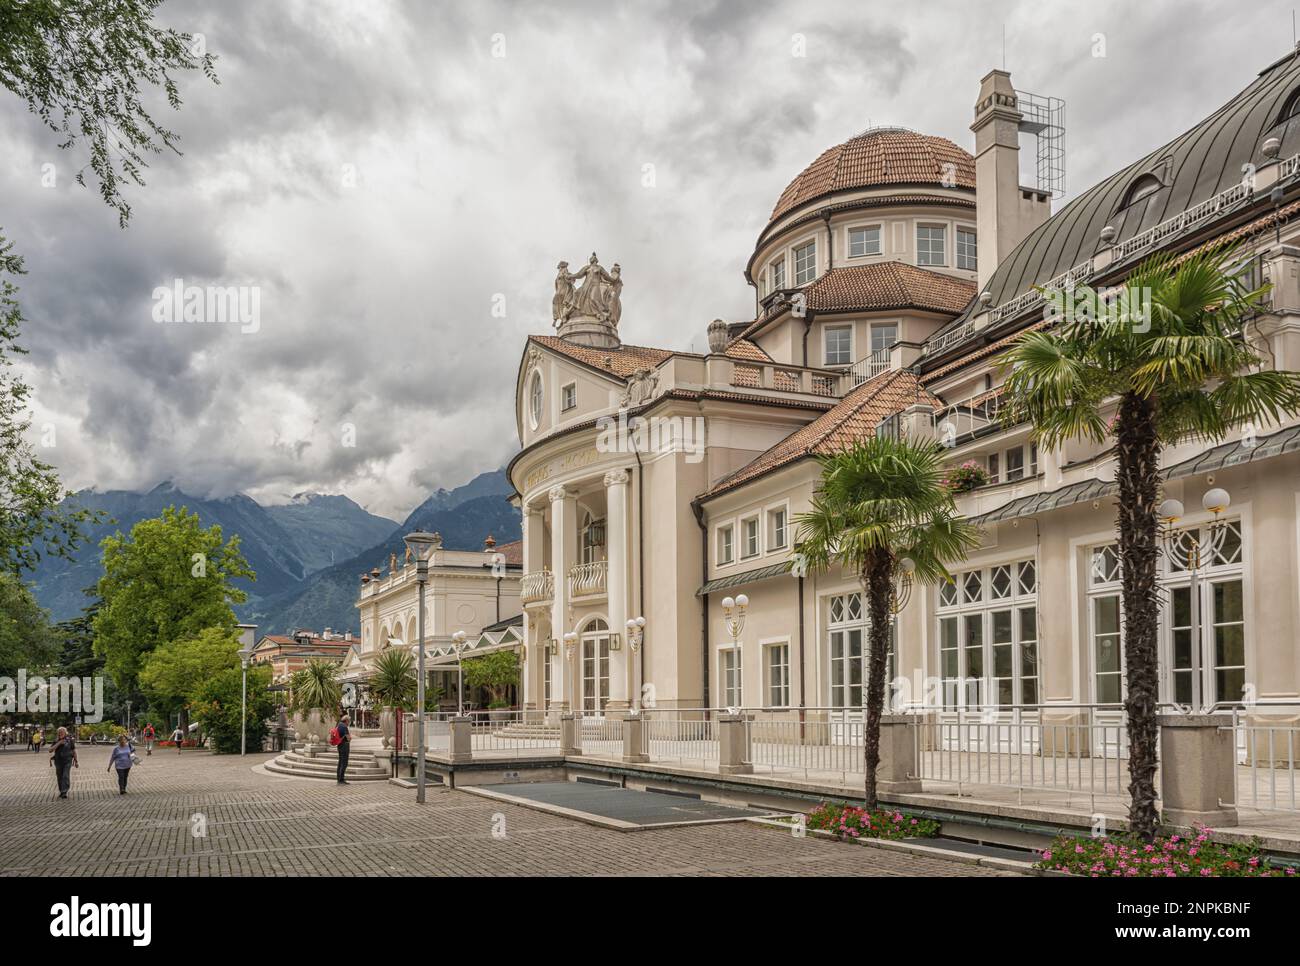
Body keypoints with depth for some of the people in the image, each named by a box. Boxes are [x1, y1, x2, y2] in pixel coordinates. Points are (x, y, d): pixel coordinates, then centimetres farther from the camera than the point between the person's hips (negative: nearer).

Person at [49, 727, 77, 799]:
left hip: (67, 761, -3)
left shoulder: (70, 740, 0)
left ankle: (64, 793, -18)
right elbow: (51, 750, -8)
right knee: (60, 777, 7)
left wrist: (76, 762, 5)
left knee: (66, 776, -14)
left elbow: (74, 751, 6)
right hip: (58, 762, 3)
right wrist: (58, 743, -17)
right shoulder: (56, 742, 6)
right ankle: (61, 792, 22)